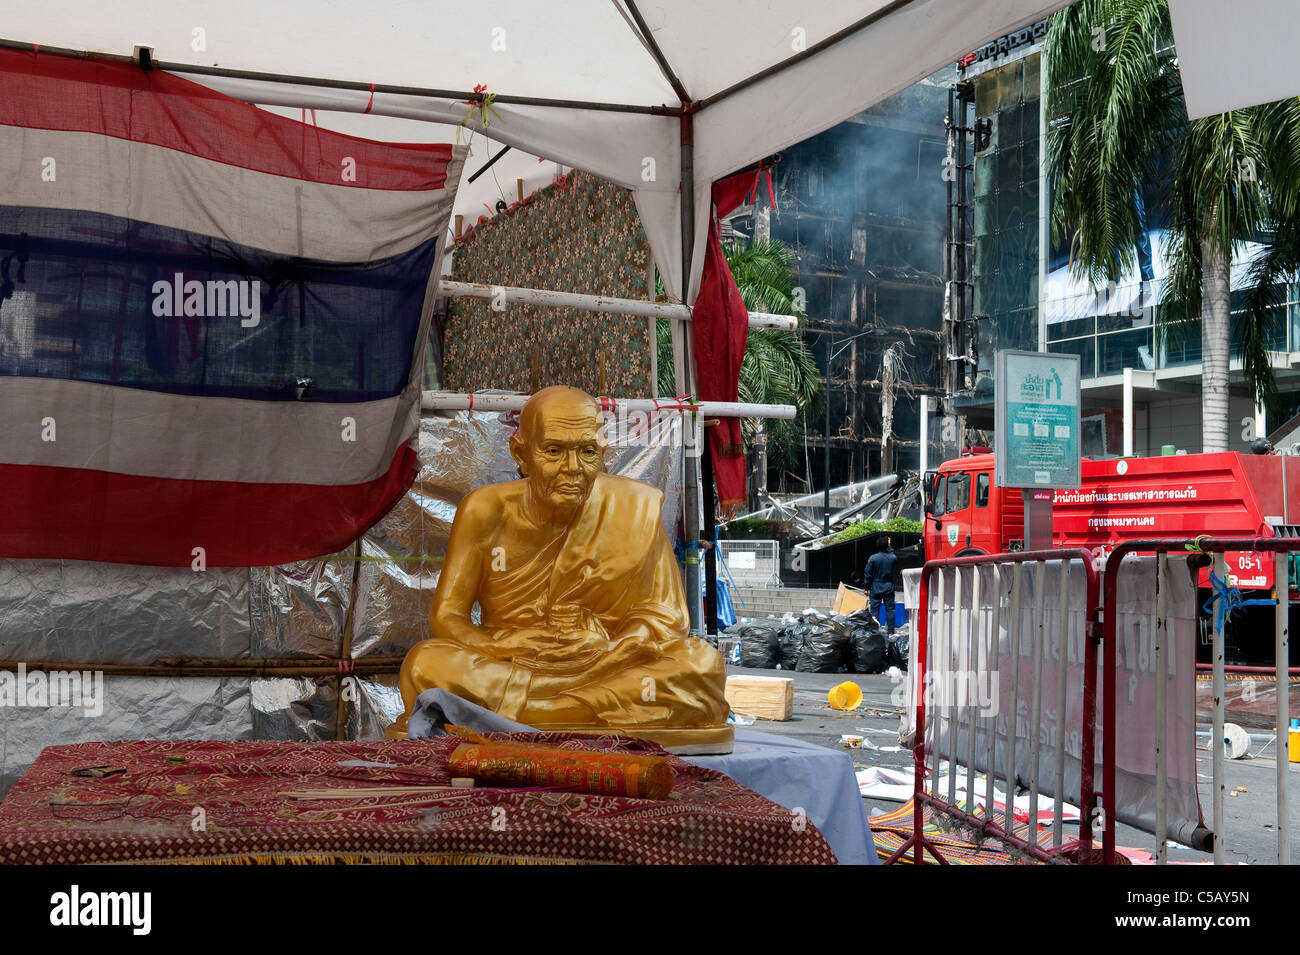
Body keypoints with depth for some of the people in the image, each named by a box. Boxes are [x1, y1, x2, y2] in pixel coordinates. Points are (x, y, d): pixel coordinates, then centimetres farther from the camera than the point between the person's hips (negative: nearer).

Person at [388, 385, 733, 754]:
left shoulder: (635, 508, -2)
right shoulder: (487, 510, -2)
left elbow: (665, 615, 1)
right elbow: (446, 616, -1)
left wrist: (607, 655, -18)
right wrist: (505, 653, -21)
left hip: (607, 671, 0)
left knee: (703, 665, -27)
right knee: (426, 666, -30)